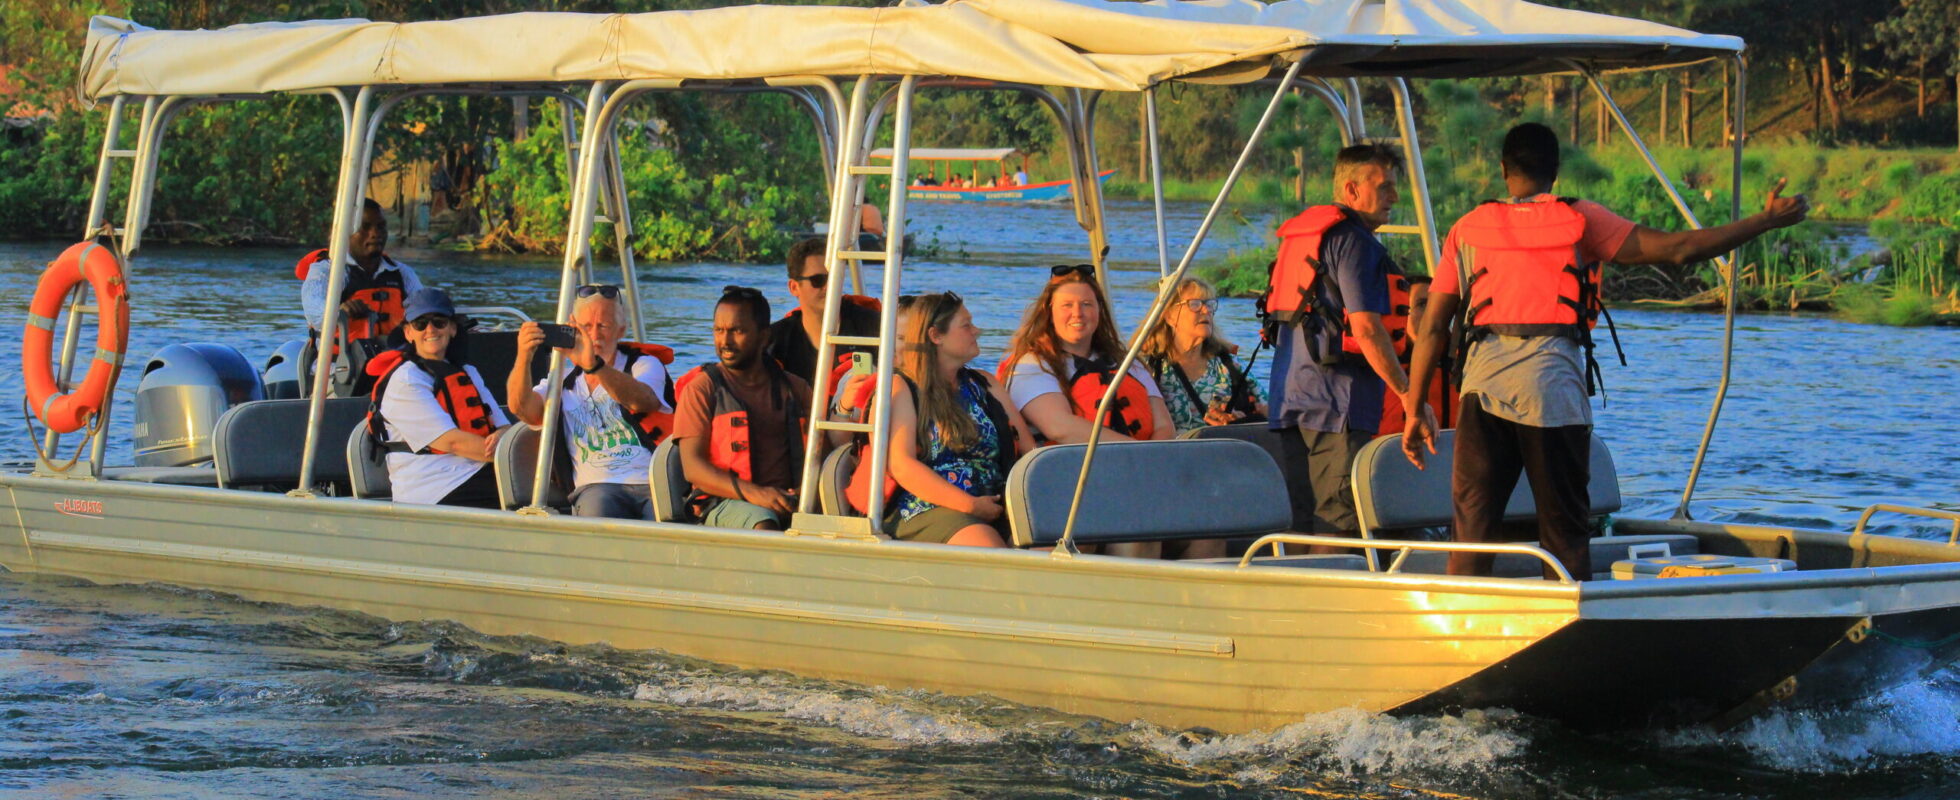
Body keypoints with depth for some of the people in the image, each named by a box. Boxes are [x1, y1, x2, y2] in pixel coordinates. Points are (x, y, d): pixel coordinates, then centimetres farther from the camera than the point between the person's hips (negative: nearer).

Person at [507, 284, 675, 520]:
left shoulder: (645, 365, 14)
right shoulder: (564, 382, 21)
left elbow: (640, 401, -12)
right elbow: (521, 408, 0)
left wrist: (594, 365, -31)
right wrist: (524, 357, -20)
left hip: (655, 482, -2)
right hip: (597, 485, 2)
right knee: (596, 506, -36)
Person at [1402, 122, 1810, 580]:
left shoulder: (1468, 228, 14)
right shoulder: (1580, 220, 7)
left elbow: (1433, 326, 10)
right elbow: (1677, 250, 2)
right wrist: (1765, 221, 9)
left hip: (1483, 383, 2)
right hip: (1554, 386, -2)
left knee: (1473, 524, 4)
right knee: (1564, 528, 6)